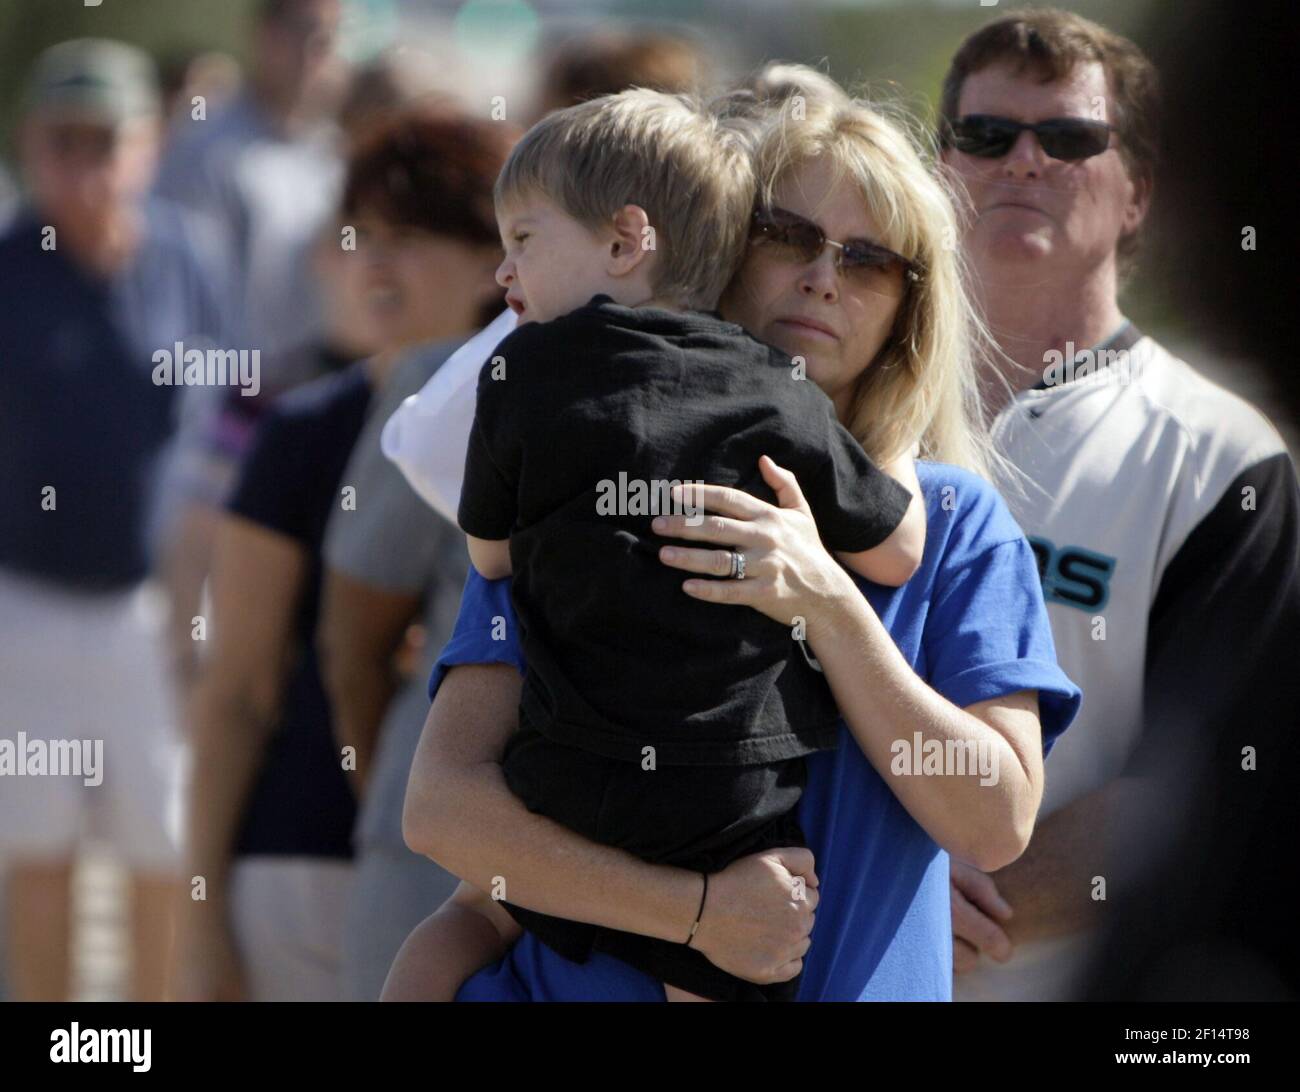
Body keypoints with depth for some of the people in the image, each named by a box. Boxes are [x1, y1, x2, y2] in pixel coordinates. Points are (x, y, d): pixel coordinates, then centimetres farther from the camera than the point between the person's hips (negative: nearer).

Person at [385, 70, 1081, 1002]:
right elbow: (442, 804, -6)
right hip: (574, 979, 0)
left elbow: (998, 822, -5)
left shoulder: (956, 524, 6)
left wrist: (829, 604, -14)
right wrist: (696, 909, -16)